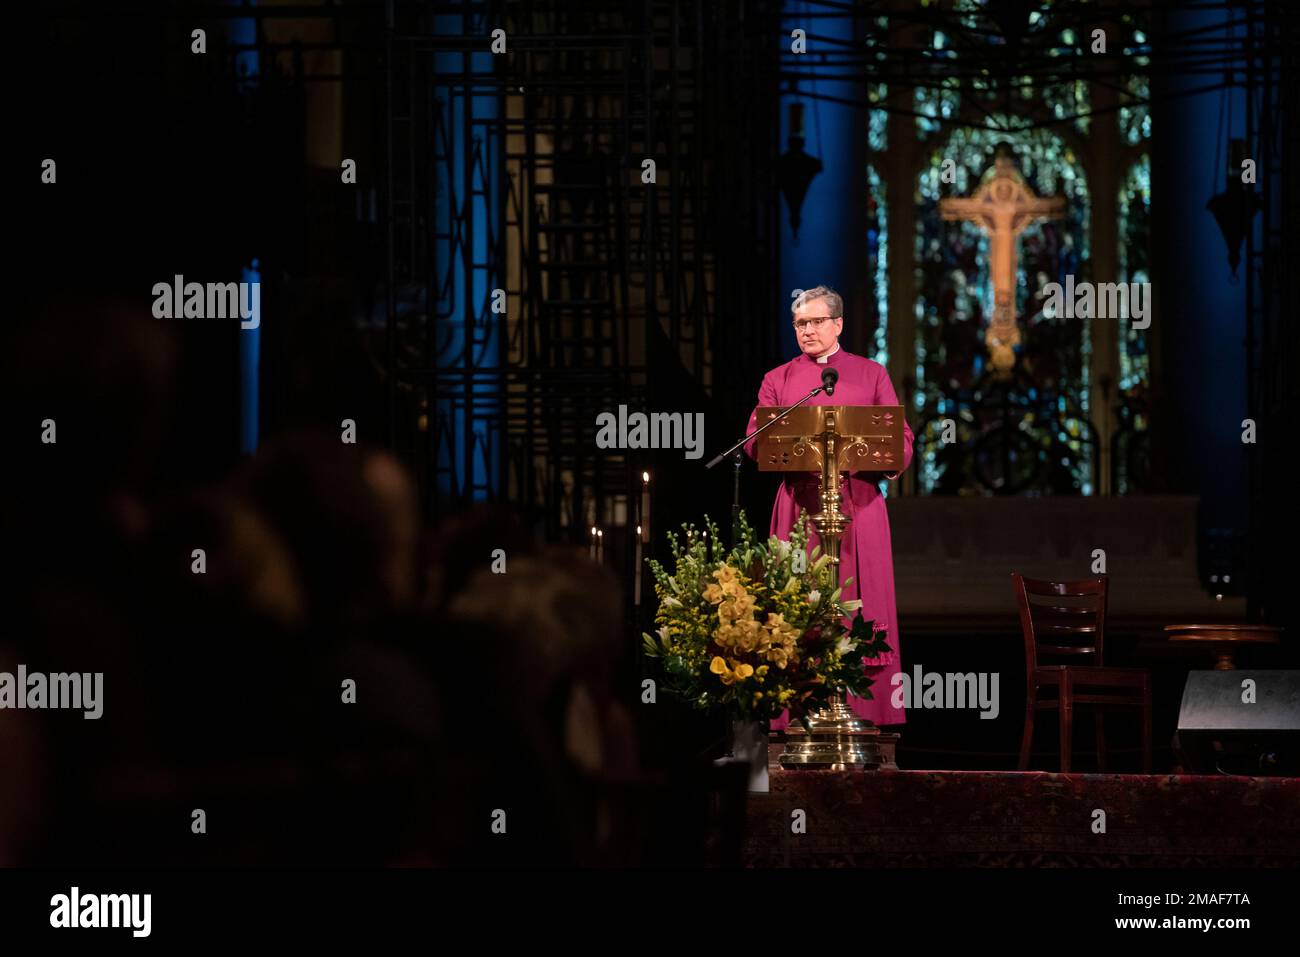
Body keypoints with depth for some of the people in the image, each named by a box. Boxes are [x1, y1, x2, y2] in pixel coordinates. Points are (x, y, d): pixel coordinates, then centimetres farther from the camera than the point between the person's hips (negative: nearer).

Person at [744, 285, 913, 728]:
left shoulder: (871, 375, 11)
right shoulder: (778, 380, 12)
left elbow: (901, 439, 5)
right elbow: (753, 440, 2)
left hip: (858, 504, 0)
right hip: (800, 505, 0)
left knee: (859, 607, -3)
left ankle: (864, 717, -1)